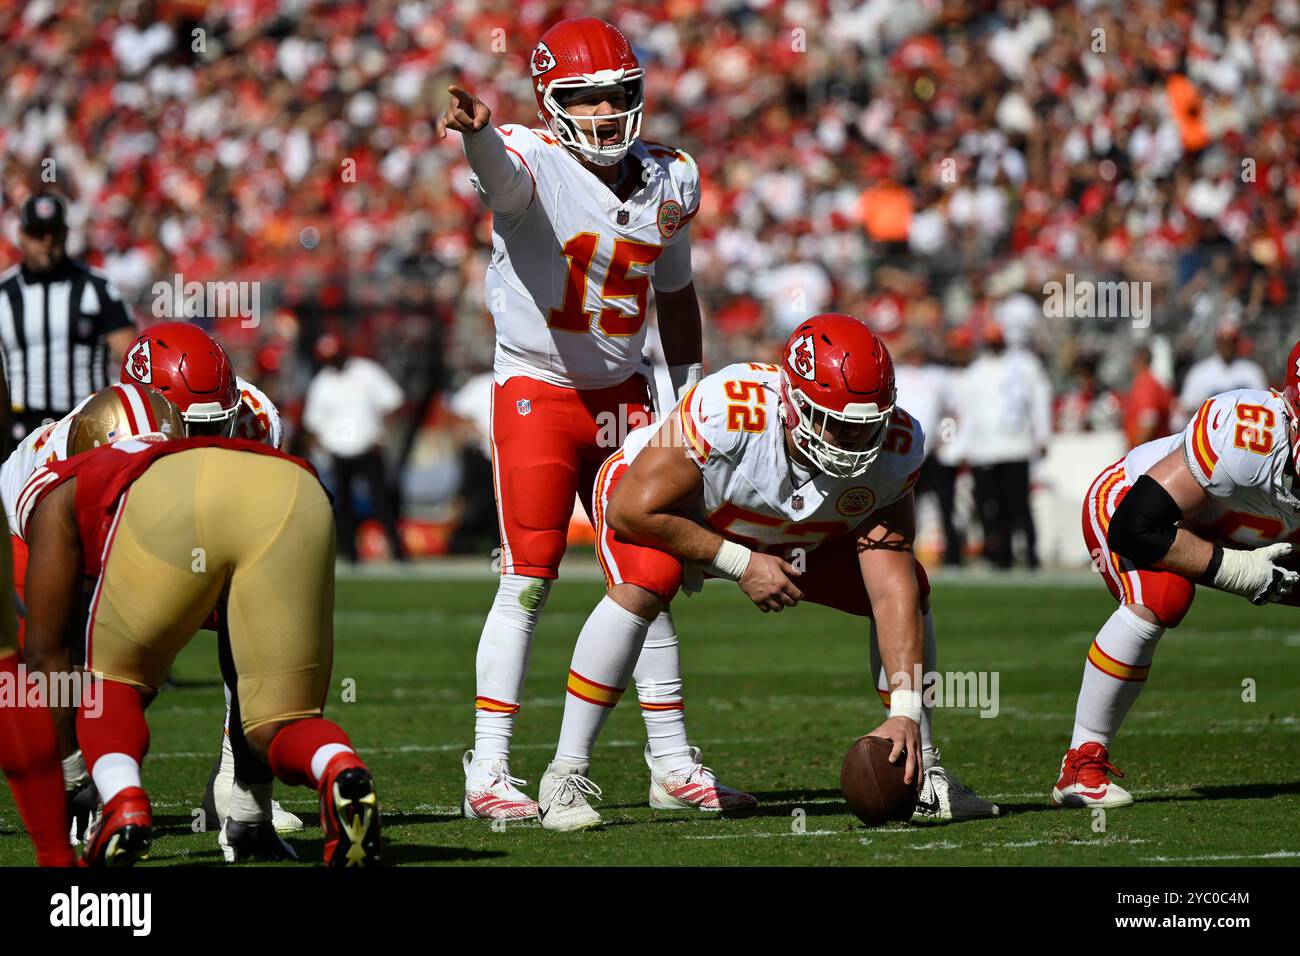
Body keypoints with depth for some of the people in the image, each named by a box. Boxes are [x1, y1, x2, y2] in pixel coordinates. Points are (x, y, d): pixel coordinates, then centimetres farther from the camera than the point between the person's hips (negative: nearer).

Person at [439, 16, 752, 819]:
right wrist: (476, 129, -65)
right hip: (536, 391, -6)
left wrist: (690, 393, 17)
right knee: (529, 578, -9)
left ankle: (674, 761, 19)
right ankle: (488, 772, -5)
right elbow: (501, 169, -42)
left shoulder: (670, 181, 3)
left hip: (623, 395, 6)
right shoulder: (534, 164, -16)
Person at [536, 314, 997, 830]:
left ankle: (924, 773, 8)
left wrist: (906, 712, -36)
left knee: (912, 589, -7)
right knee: (641, 588, -36)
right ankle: (565, 777, -26)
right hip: (658, 500, -5)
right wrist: (741, 564, -30)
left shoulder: (894, 447, -27)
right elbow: (633, 508, -32)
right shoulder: (728, 409, -42)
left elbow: (891, 591, -28)